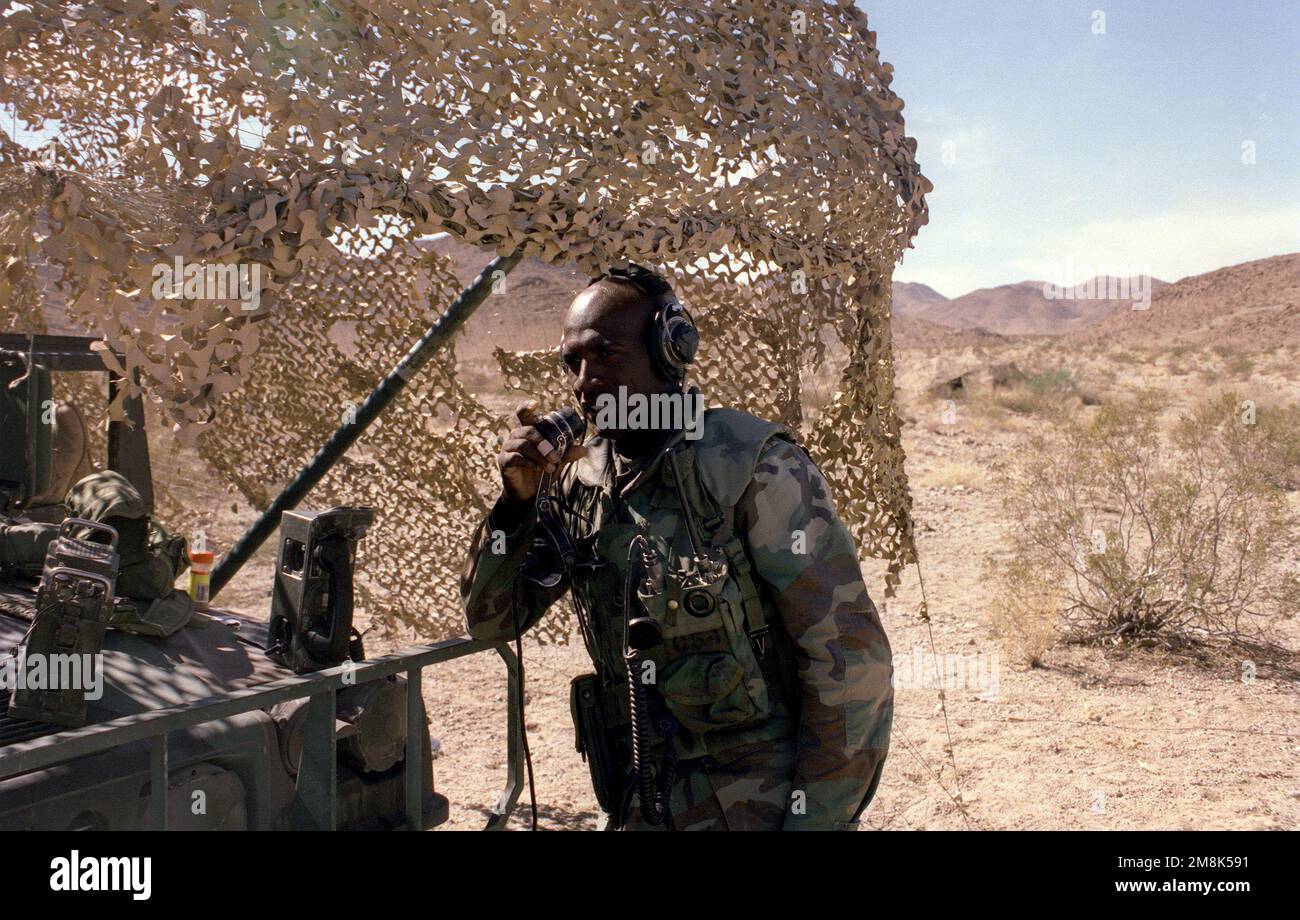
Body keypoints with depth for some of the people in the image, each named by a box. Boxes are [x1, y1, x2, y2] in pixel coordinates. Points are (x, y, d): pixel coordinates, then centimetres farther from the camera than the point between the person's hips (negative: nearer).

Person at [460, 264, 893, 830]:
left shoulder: (754, 468, -18)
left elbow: (852, 657, -17)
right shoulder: (579, 481, 0)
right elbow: (489, 620, 5)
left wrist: (816, 818, -16)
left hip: (760, 806, -5)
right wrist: (517, 501, -10)